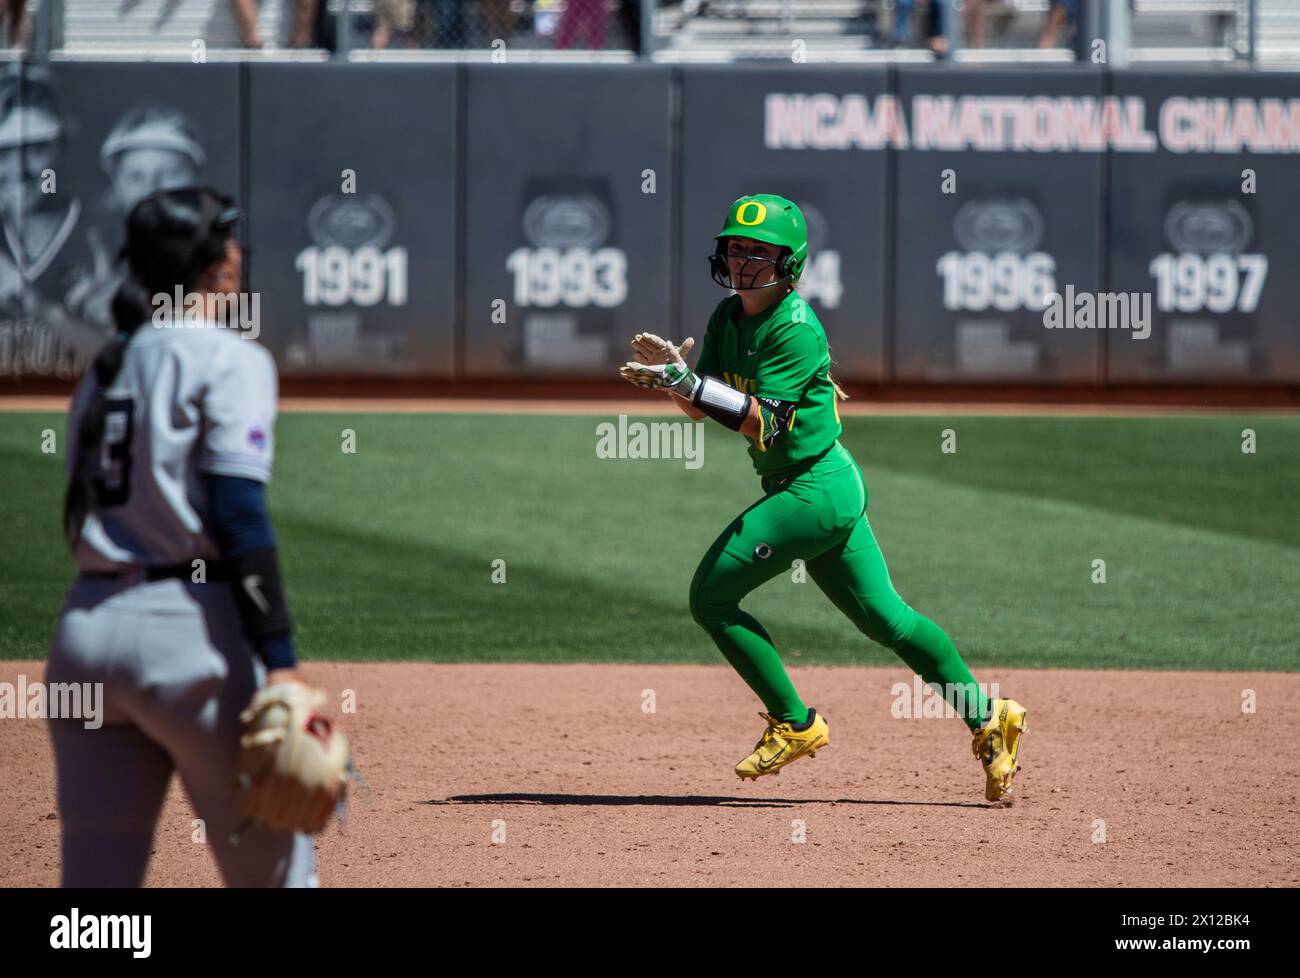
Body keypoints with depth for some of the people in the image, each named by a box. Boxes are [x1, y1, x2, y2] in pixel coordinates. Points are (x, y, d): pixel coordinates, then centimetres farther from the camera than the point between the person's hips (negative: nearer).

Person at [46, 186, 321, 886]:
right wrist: (279, 663, -18)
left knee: (95, 879, 4)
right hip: (186, 628, -7)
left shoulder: (103, 367, 19)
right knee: (273, 869, 3)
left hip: (83, 626, 7)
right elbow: (239, 516, -14)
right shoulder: (227, 358, -4)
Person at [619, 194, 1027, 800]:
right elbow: (701, 407, 7)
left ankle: (795, 724, 0)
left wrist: (690, 383, -32)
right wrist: (675, 377, -14)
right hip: (826, 488, 9)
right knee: (885, 618, 13)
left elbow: (763, 423, -26)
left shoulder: (796, 330, -18)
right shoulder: (729, 318, 8)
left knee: (711, 595, -9)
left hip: (817, 490, -9)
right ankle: (986, 719, 19)